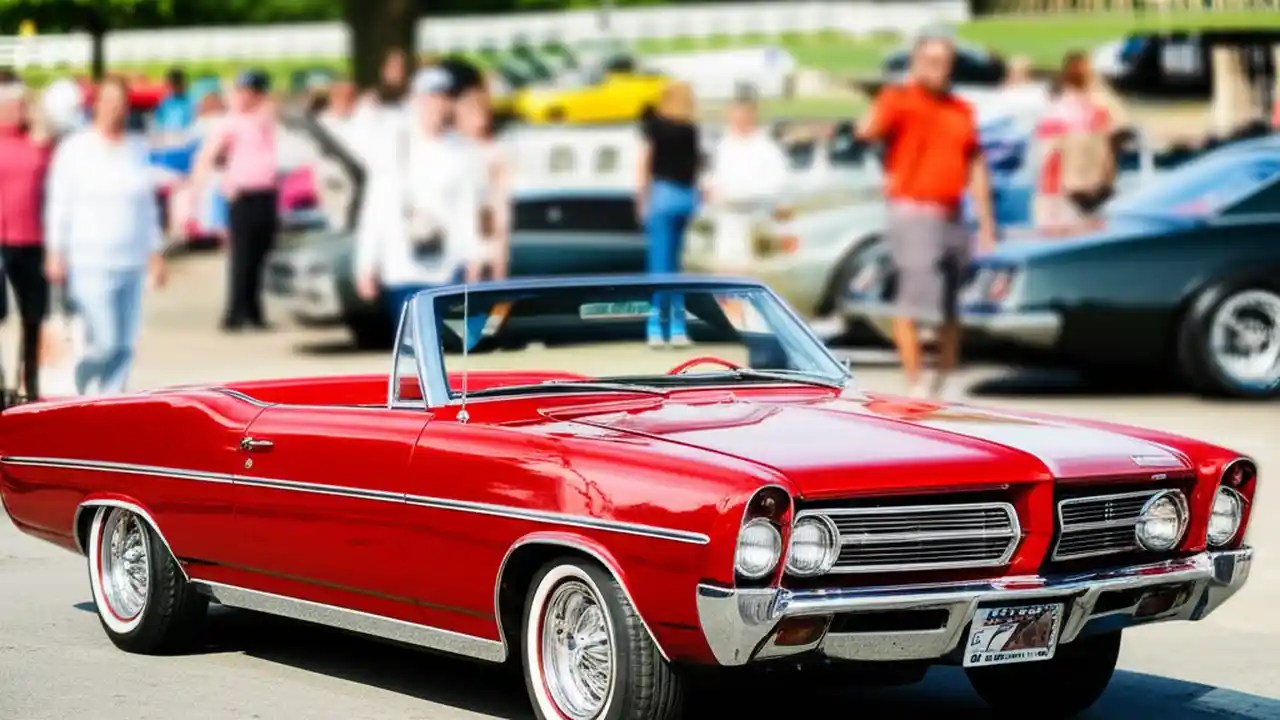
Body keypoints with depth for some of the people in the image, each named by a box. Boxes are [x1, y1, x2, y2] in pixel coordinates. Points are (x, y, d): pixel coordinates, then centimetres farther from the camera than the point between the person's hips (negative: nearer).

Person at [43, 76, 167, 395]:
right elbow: (59, 203, -1)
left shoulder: (137, 149, 10)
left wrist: (155, 253, 13)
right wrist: (56, 252, -6)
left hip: (132, 261, 4)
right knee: (105, 342, -11)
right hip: (90, 261, -4)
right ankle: (78, 383, 17)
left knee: (124, 346, 0)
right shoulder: (75, 149, -1)